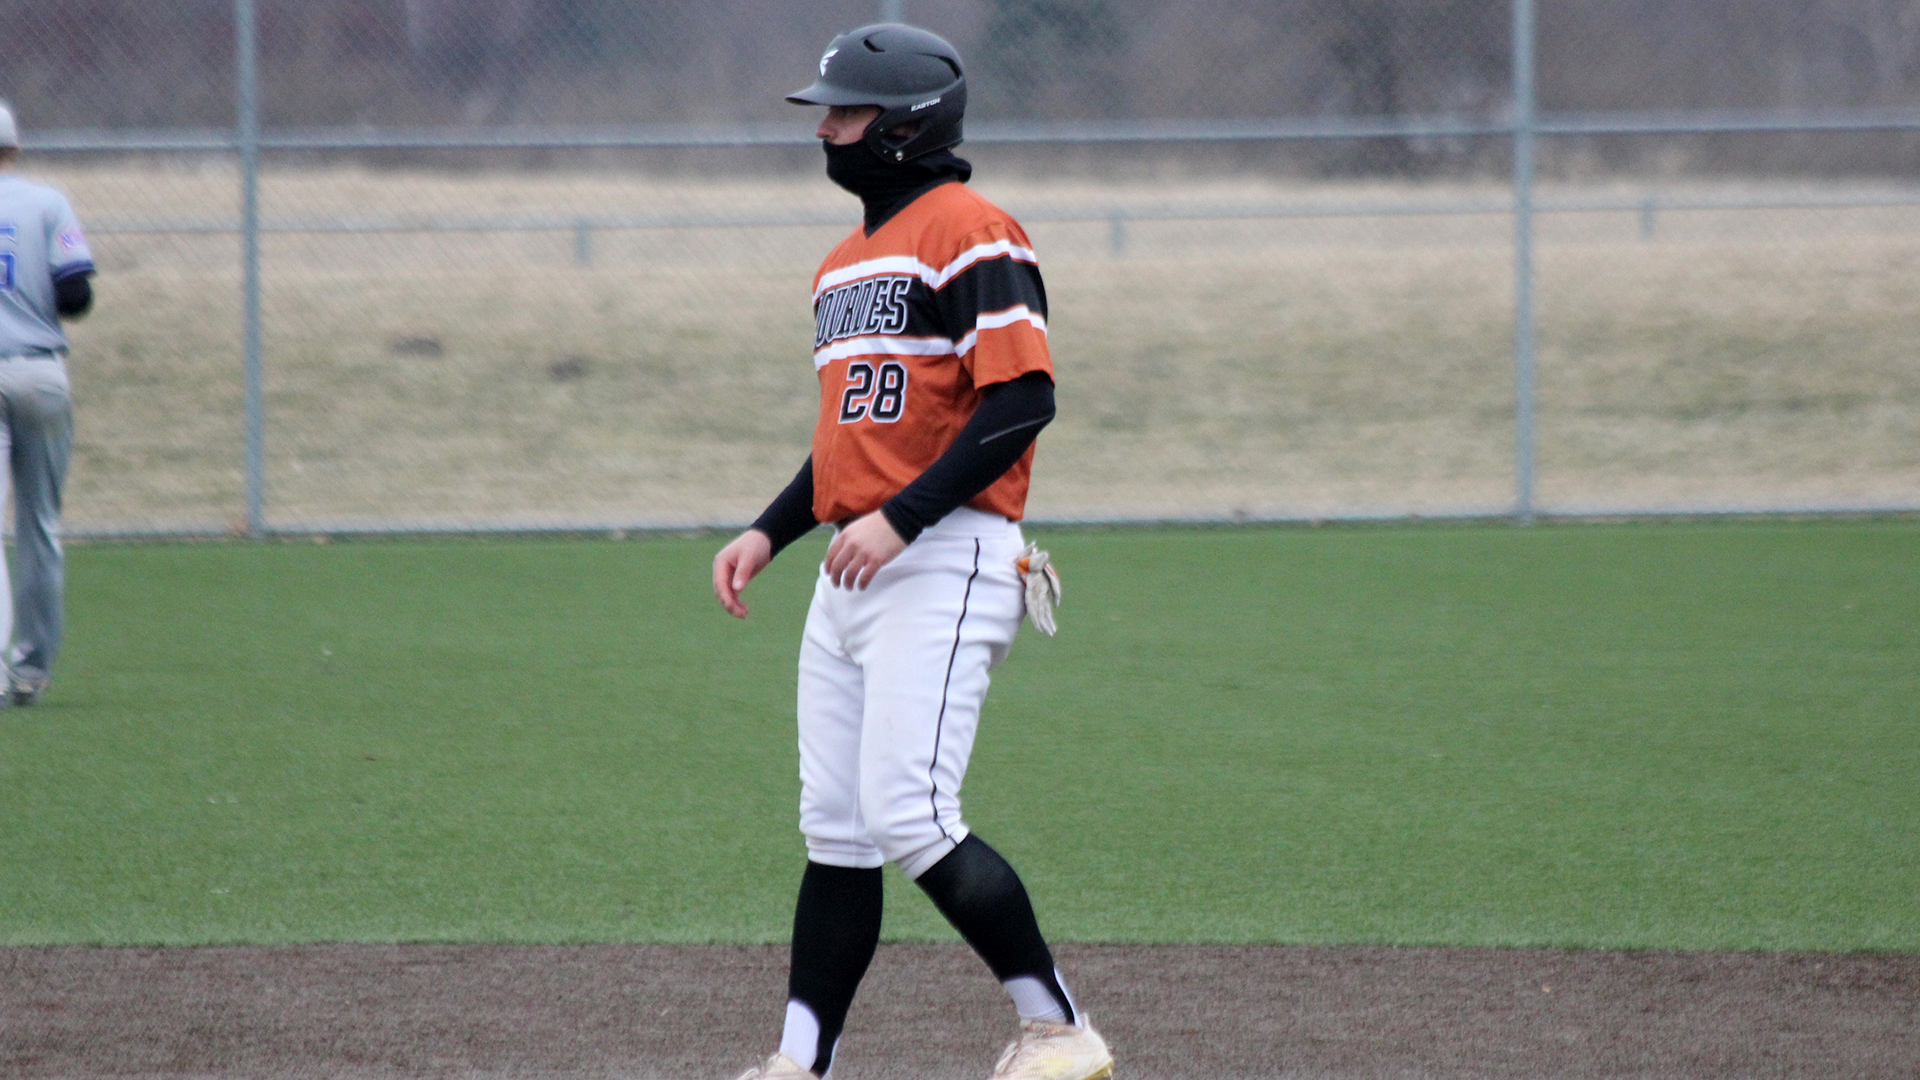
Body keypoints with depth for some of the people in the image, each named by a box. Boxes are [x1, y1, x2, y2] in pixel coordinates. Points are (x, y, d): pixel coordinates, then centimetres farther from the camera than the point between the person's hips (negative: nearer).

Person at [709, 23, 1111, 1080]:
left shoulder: (969, 232, -9)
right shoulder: (845, 261, 21)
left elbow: (1021, 400, -18)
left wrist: (899, 518, -22)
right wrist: (769, 533, 16)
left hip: (943, 560, -9)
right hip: (850, 576, 9)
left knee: (909, 817, -16)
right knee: (835, 829, 8)